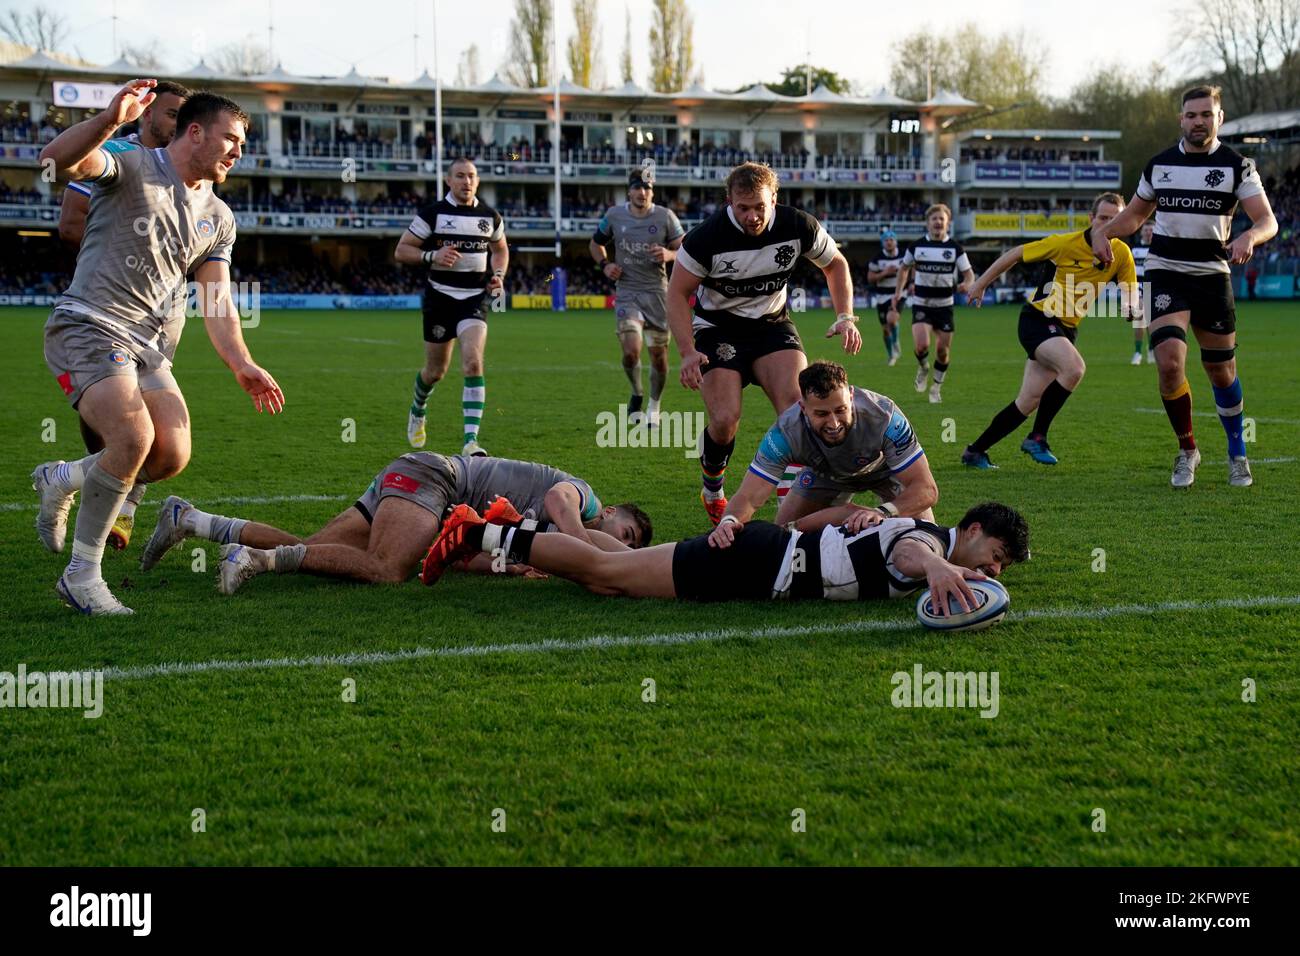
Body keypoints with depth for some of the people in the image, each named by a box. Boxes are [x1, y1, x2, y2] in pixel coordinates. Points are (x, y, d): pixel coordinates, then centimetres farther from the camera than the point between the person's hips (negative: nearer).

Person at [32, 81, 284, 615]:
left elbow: (216, 299, 14)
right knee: (134, 438, -26)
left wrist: (241, 363, -1)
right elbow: (56, 161, -21)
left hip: (148, 347, 7)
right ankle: (82, 575, -12)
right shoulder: (129, 168, -3)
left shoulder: (219, 219, 17)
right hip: (89, 327, -7)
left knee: (172, 456, -9)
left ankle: (60, 480, 19)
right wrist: (110, 120, -39)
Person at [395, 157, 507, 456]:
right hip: (440, 297, -1)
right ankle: (417, 411, 45)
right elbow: (401, 251, -2)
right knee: (435, 371, 9)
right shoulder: (432, 213, -4)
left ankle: (471, 440, -23)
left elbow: (501, 249, 23)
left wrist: (498, 275, 3)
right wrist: (432, 256, -19)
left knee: (473, 362, -20)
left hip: (475, 298, 1)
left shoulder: (490, 217, 5)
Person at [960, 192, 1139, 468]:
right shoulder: (1065, 243, -15)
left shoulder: (1121, 254, -2)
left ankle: (975, 451, 16)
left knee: (1029, 402, 3)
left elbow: (1131, 298, 1)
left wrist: (1133, 307, -24)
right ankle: (1037, 437, -17)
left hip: (1067, 329, 6)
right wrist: (981, 284, 2)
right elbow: (1015, 254, -4)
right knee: (1074, 367, -32)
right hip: (1038, 319, -6)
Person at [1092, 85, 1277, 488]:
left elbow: (1268, 220, -9)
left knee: (1222, 373, 6)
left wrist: (1249, 236, -32)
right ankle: (1187, 450, 3)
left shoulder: (1238, 165, -1)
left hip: (1213, 276, 0)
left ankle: (1238, 454, 30)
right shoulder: (1159, 164, 7)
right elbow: (1134, 215, 20)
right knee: (1170, 363, -18)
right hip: (1166, 274, 1)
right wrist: (1101, 232, 0)